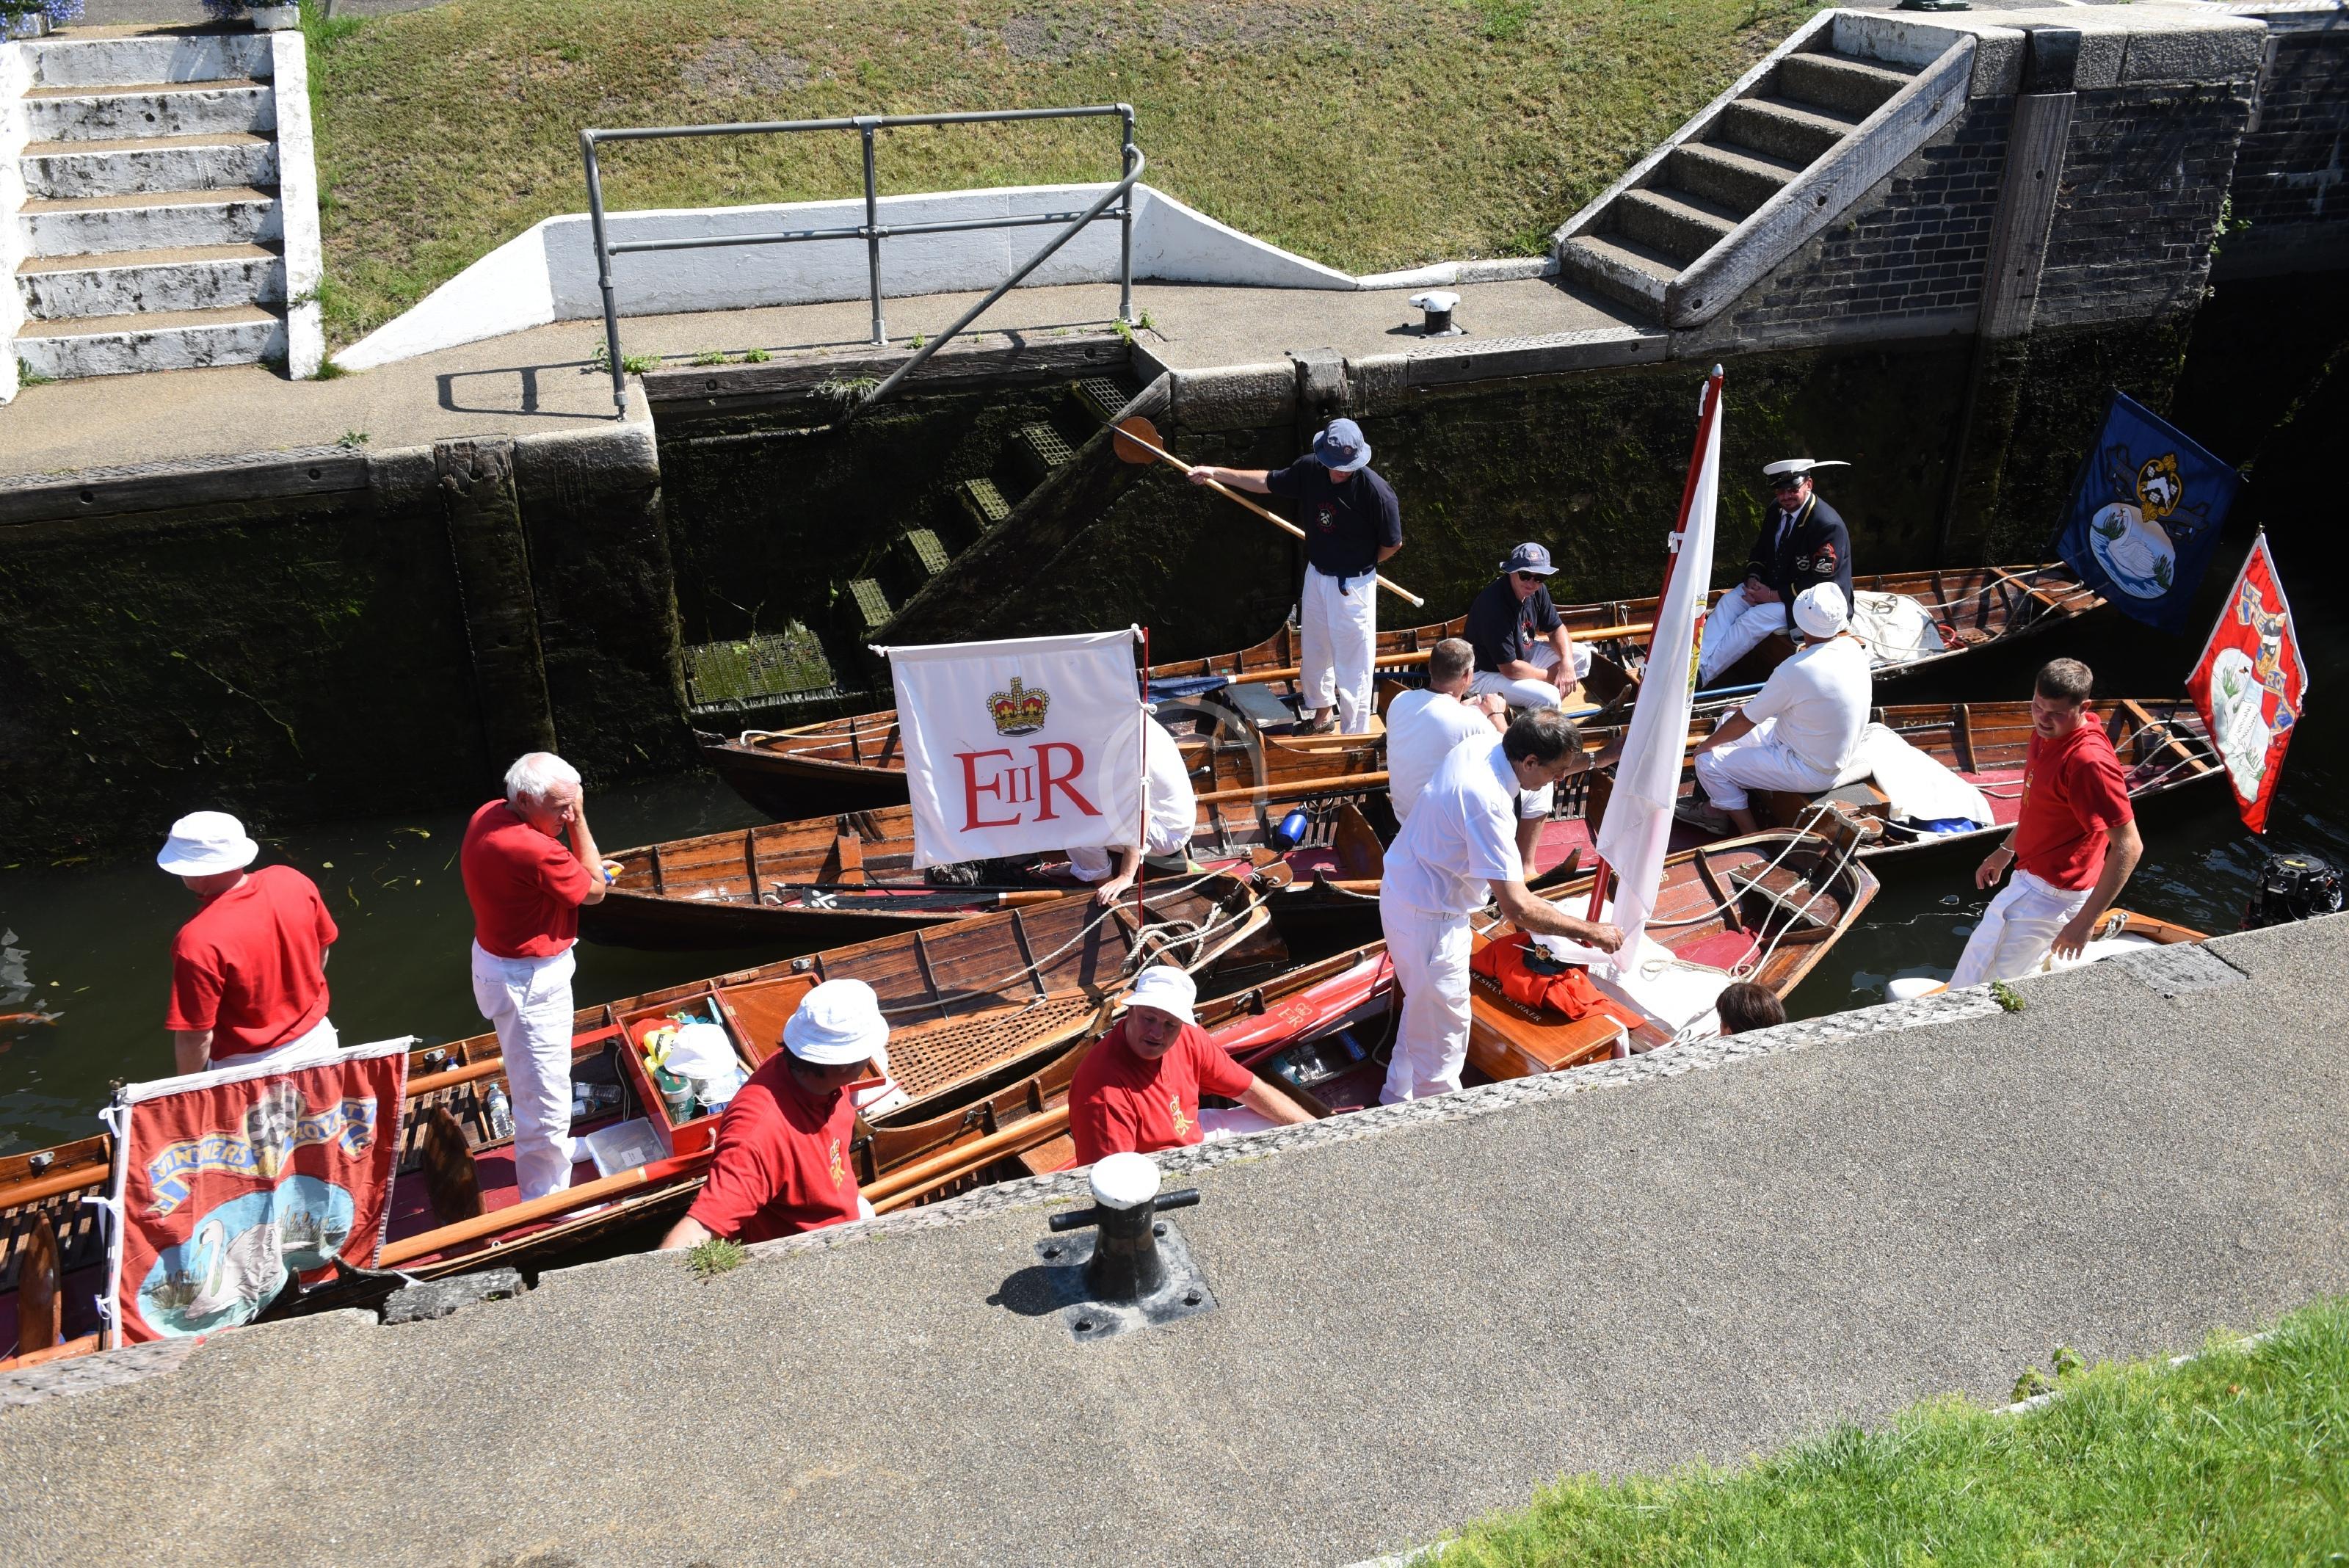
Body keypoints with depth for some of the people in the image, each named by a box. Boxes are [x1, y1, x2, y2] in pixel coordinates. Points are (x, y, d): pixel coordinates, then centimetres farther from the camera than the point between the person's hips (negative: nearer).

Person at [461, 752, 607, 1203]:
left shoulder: (487, 816, -5)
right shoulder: (533, 851, -34)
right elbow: (595, 890, -16)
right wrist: (579, 820, -16)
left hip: (496, 959, 10)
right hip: (530, 981, -10)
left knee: (535, 1077, 31)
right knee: (544, 1091, 5)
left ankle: (554, 1146, 54)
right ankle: (547, 1202, 20)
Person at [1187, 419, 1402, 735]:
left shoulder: (1376, 490, -25)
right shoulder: (1309, 469, -9)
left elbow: (1392, 543, -12)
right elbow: (1268, 481, 8)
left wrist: (1362, 564, 3)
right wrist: (1216, 473, 8)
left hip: (1353, 586, -6)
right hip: (1316, 576, 6)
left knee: (1352, 665, 1)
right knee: (1314, 652, 23)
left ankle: (1355, 737, 14)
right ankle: (1322, 712, 47)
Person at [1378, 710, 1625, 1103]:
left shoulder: (1475, 747, -9)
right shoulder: (1487, 803, -36)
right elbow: (1518, 909, -35)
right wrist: (1592, 932, -25)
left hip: (1405, 890, 10)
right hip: (1429, 918, -10)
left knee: (1424, 1007, 29)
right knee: (1443, 1027, 7)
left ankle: (1400, 1094, 49)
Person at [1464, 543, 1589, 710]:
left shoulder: (1537, 590, -7)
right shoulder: (1494, 605, -32)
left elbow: (1556, 629, 7)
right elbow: (1509, 669, -29)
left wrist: (1567, 663, -13)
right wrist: (1550, 676, -14)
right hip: (1485, 675, -9)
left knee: (1582, 656, 2)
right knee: (1548, 698, -29)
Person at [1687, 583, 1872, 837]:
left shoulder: (1795, 671, -31)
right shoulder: (1854, 649, -9)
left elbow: (1744, 722, -18)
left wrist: (1708, 744, -1)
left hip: (1812, 773, -9)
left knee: (1708, 762, -4)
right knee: (1728, 722, 17)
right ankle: (1718, 809, 28)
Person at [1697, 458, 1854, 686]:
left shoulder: (1828, 526, -26)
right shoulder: (1777, 509, -1)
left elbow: (1818, 585, -25)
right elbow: (1760, 549, 14)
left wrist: (1773, 596, -22)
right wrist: (1753, 579, -6)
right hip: (1773, 583, 8)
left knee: (1756, 618, -27)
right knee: (1728, 601, -13)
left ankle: (1702, 675, -28)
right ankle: (1697, 661, -24)